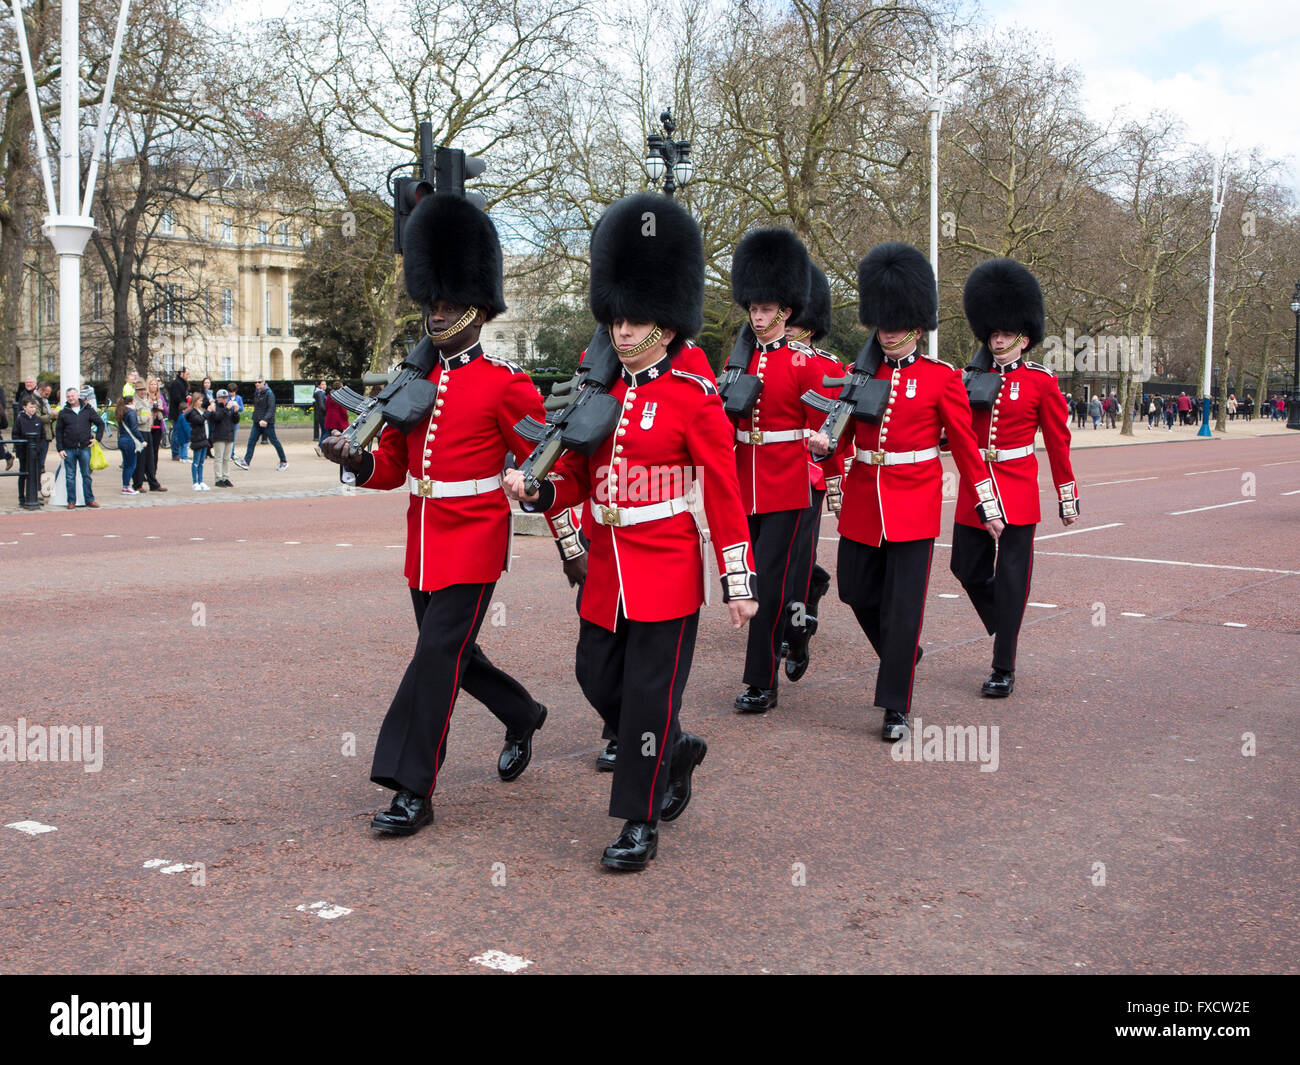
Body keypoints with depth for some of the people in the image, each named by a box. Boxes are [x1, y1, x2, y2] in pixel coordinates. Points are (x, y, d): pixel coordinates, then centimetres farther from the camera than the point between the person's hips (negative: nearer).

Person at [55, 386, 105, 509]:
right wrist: (60, 449, -1)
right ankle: (71, 501, 7)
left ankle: (90, 500, 9)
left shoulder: (88, 410, 5)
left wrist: (97, 438, 3)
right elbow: (58, 432, 6)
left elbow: (100, 423, 13)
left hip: (84, 448, 0)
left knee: (86, 475, 4)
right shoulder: (63, 413, 5)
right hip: (69, 449, 0)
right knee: (70, 477, 3)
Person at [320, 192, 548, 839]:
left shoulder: (505, 386, -9)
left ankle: (412, 791, -4)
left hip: (473, 542, -7)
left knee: (437, 653, -11)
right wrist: (353, 461, -9)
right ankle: (523, 716, 44)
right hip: (423, 541, 7)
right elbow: (392, 468, 10)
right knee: (451, 652, 18)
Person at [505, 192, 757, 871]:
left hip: (668, 571, -6)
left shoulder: (695, 399, -9)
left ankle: (640, 824, 14)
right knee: (598, 678, 12)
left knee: (649, 694, -1)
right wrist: (535, 490, -9)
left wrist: (738, 583, -8)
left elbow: (726, 496, -7)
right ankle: (677, 752, 38)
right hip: (606, 567, 6)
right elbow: (576, 478, 13)